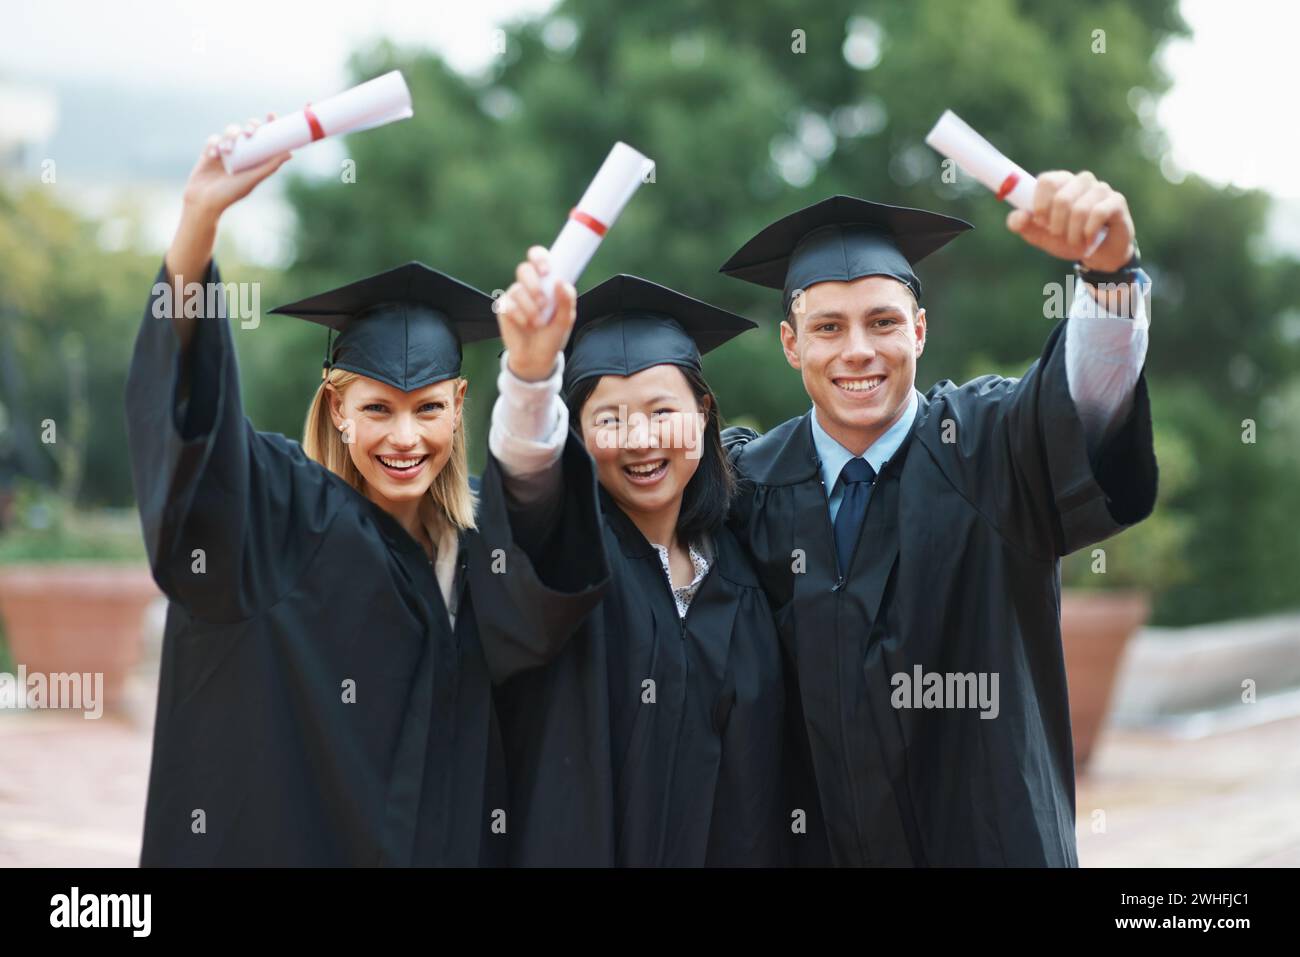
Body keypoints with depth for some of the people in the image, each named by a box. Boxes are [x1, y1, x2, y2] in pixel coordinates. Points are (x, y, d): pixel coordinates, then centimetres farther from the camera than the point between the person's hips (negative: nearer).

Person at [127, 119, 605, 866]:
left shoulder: (482, 533, 3)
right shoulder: (284, 512, -6)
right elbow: (192, 410, -21)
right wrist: (199, 221, -36)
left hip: (447, 845, 4)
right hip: (277, 840, -3)